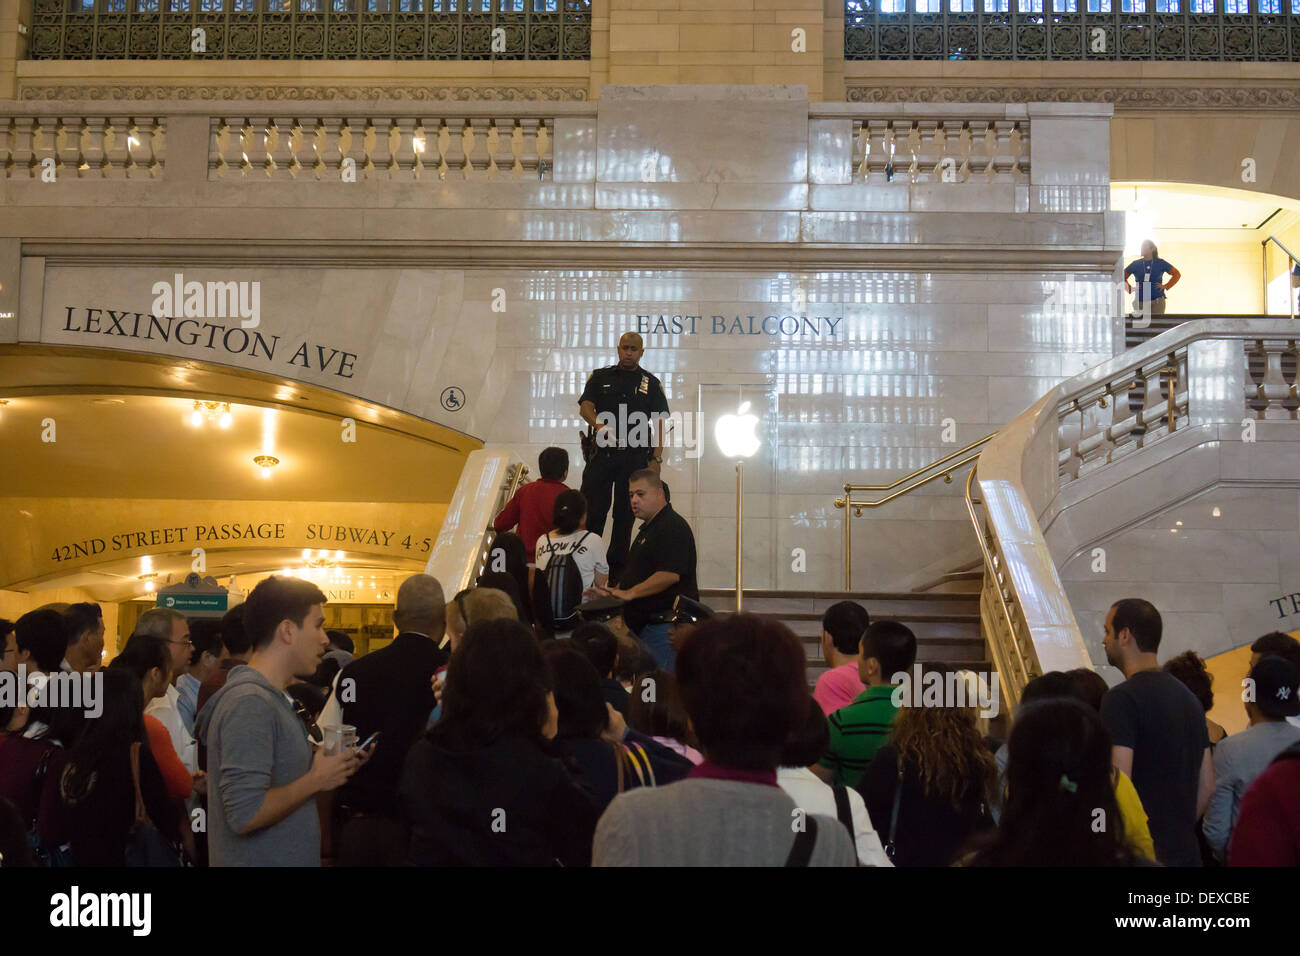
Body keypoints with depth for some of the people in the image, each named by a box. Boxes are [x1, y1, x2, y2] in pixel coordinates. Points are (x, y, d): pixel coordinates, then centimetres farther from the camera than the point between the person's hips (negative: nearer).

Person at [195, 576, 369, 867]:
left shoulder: (271, 697, 11)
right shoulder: (249, 703, -20)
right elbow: (244, 814, -27)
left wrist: (336, 765, 1)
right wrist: (316, 780, -17)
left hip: (288, 859, 9)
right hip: (257, 860, -9)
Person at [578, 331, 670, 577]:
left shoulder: (651, 384, 10)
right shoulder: (600, 377, 11)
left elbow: (660, 424, 6)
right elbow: (585, 407, -1)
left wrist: (656, 459, -4)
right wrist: (600, 426, -22)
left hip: (635, 456, 0)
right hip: (602, 453, 0)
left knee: (625, 515, 4)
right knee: (591, 510, -6)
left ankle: (617, 571, 10)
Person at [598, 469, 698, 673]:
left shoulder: (672, 527, -13)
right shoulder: (647, 528, 20)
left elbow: (670, 575, -24)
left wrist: (630, 593, -22)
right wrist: (614, 592, 18)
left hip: (664, 624, -10)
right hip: (644, 623, 10)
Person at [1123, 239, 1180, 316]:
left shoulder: (1160, 263, 7)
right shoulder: (1136, 264, 8)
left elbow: (1177, 274, 14)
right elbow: (1123, 276, 16)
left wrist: (1166, 286, 5)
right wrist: (1130, 289, 4)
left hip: (1157, 302, -1)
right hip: (1140, 302, 1)